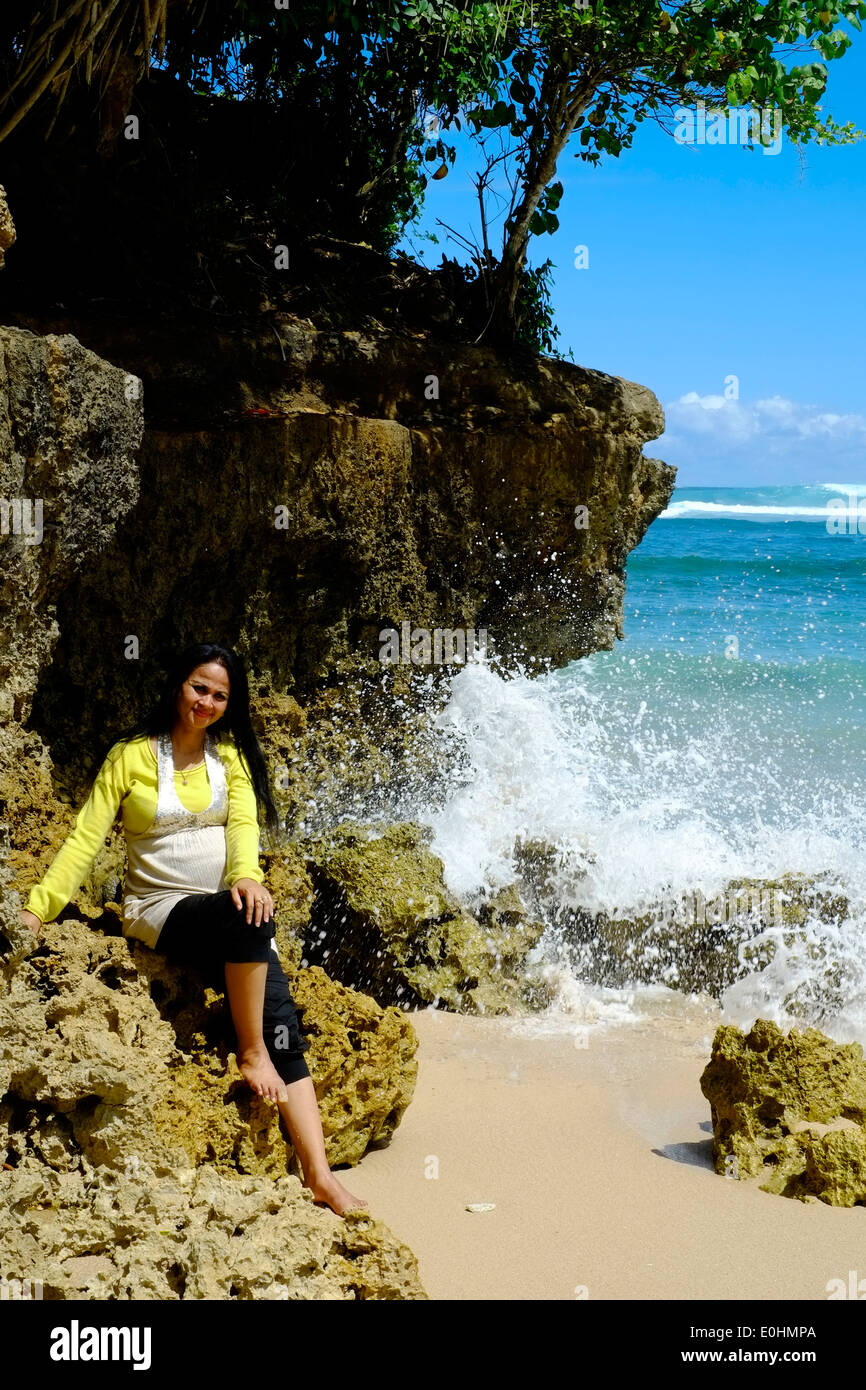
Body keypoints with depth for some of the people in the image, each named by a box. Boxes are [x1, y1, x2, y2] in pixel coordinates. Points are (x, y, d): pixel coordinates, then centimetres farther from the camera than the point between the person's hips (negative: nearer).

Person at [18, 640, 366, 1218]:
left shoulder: (231, 756, 10)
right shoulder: (131, 756, 0)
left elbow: (243, 824, -5)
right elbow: (85, 839, -4)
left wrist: (248, 876, -26)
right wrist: (36, 909, -15)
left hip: (234, 907, 3)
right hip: (161, 908, -3)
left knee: (282, 1020, -16)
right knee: (243, 918, -36)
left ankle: (319, 1174, -21)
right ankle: (250, 1052, -17)